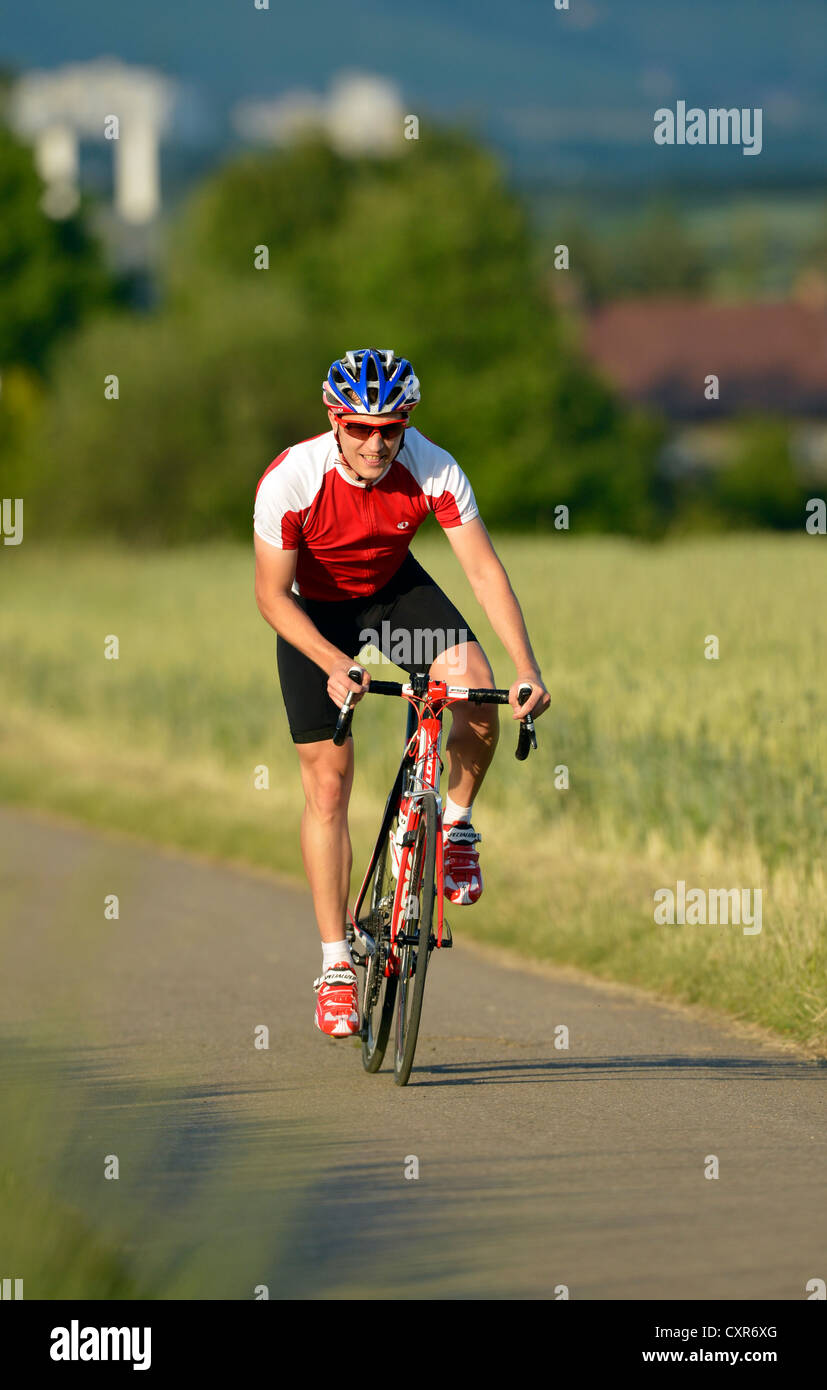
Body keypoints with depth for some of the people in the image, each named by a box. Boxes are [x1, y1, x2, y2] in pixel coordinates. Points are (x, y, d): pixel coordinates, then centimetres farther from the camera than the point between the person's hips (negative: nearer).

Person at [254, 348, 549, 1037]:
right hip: (315, 613, -1)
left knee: (477, 692, -27)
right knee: (328, 786, -6)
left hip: (397, 591, 2)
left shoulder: (434, 471, -27)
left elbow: (485, 571, -24)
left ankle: (457, 825, 2)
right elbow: (272, 595, -23)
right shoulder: (289, 481, -31)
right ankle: (336, 967, 1)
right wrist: (335, 664, -37)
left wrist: (528, 670, -34)